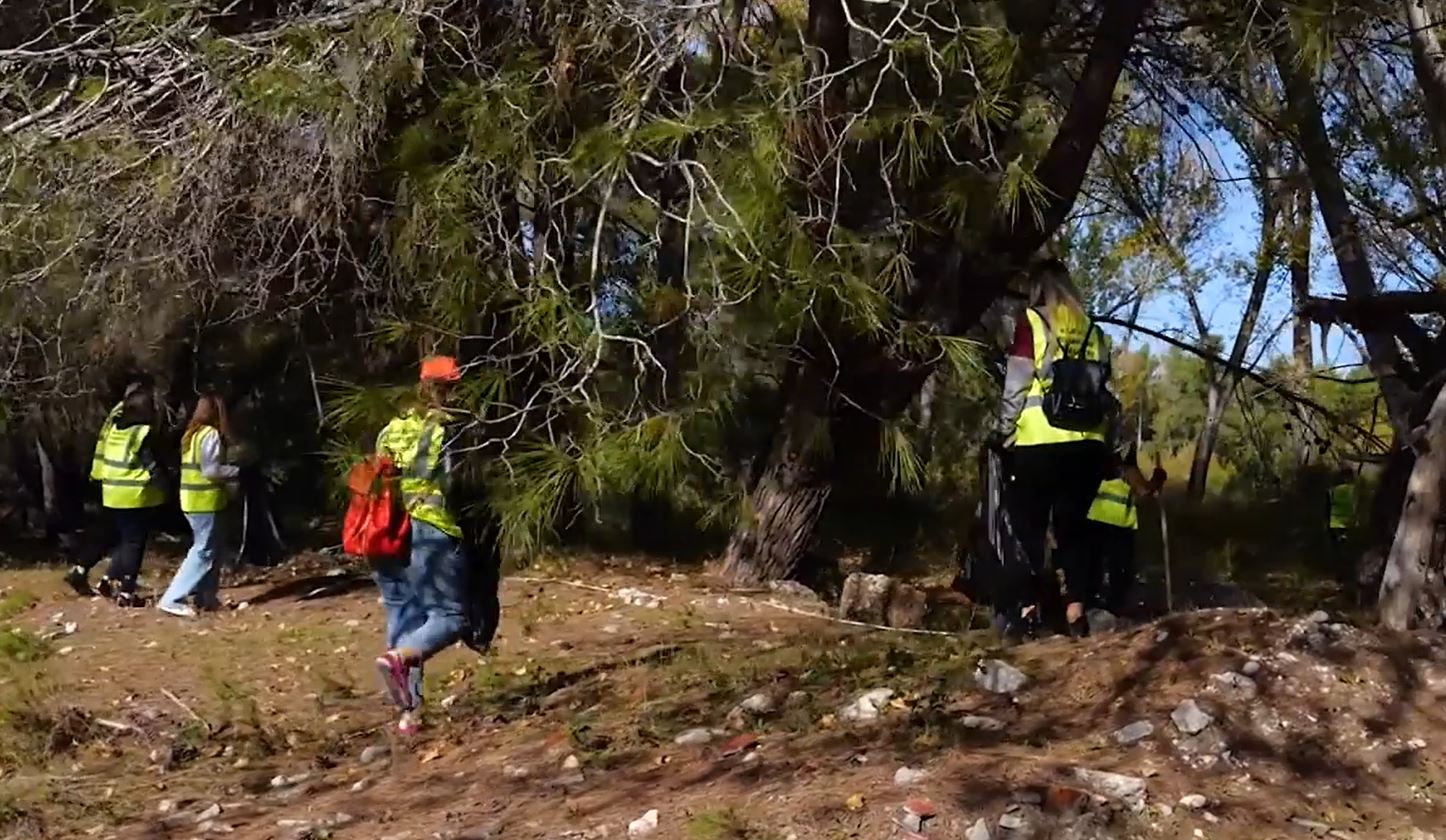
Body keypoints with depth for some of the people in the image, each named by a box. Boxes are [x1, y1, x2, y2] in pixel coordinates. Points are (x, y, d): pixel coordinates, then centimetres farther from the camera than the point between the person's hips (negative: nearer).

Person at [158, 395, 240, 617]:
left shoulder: (192, 434, 14)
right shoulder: (211, 434, -13)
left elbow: (199, 467, 13)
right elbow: (211, 469, -19)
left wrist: (225, 484, 14)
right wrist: (236, 471, -5)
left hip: (193, 499, 9)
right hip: (205, 500, -9)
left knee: (208, 548, 16)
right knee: (203, 551, -5)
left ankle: (206, 596, 20)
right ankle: (172, 599, -8)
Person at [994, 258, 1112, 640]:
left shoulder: (1031, 324, 1)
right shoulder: (1092, 331, 14)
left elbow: (1016, 386, -4)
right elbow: (1103, 388, 14)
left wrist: (1004, 432, 6)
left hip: (1041, 442, -4)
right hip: (1087, 443, 4)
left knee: (1028, 525, 4)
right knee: (1072, 525, 11)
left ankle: (1027, 608, -1)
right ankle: (1075, 609, 5)